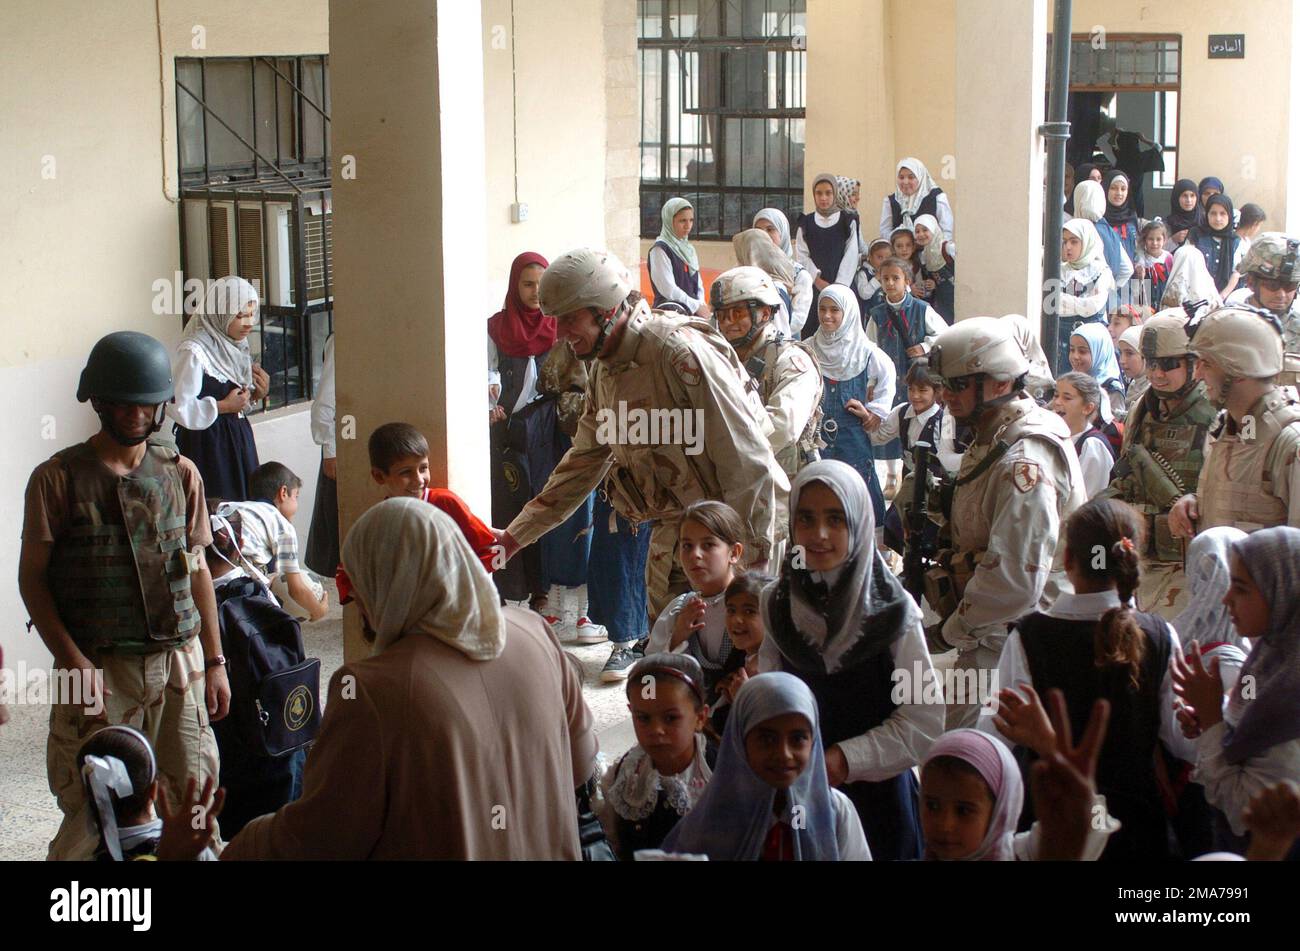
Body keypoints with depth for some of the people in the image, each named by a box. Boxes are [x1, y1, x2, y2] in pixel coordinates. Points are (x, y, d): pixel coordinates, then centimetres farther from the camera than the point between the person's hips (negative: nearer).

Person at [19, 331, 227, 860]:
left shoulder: (180, 474, 8)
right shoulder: (57, 479, -3)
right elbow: (32, 578, -3)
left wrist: (214, 662, 10)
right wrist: (71, 658, -14)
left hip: (179, 663, 4)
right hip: (100, 670, -3)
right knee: (92, 814, -3)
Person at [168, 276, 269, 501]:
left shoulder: (236, 347, 11)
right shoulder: (193, 351, -16)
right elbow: (178, 406, -23)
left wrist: (258, 394, 0)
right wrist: (224, 406, -16)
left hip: (239, 440, 8)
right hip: (207, 446, -8)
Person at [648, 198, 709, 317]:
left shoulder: (689, 249, 18)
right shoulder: (660, 250, -6)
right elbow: (668, 289, -13)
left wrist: (702, 306, 0)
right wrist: (697, 306, -10)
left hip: (692, 312, 7)